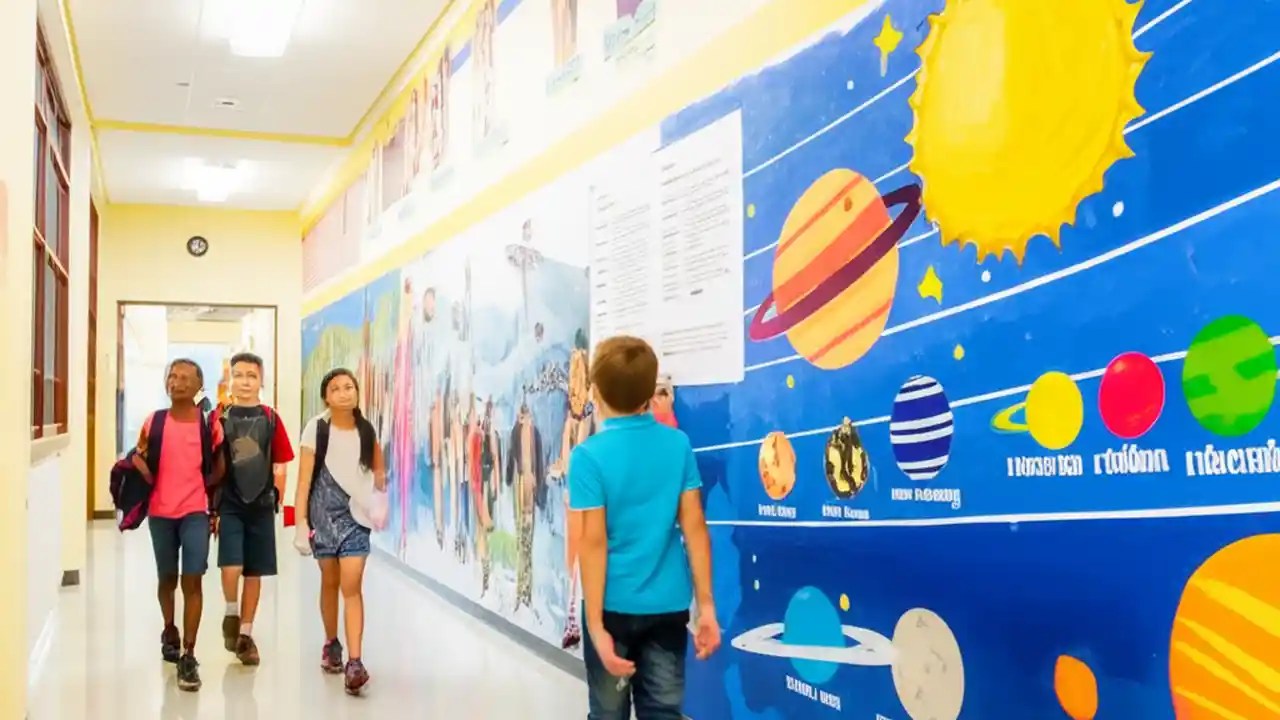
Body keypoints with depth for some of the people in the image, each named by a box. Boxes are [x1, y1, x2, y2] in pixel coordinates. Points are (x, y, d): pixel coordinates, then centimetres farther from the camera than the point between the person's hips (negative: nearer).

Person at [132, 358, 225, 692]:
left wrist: (216, 508, -1)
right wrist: (137, 459, -13)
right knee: (167, 578, 16)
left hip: (195, 512, -2)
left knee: (192, 580, -9)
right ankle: (170, 632, 41)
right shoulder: (154, 422, 1)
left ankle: (188, 656, -6)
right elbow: (149, 473, 6)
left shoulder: (209, 424, -2)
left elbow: (218, 471, 6)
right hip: (160, 512, 2)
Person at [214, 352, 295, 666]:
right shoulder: (219, 418, -1)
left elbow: (280, 465, 6)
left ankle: (246, 634, 20)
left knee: (255, 572, 7)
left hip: (261, 505, 2)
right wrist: (212, 507, -2)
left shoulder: (271, 418, 2)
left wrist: (277, 500, 2)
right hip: (229, 504, -1)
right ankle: (231, 615, 13)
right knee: (231, 567, -15)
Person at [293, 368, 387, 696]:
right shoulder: (316, 429, -7)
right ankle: (331, 644, 34)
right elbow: (304, 479, -7)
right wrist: (301, 521, -12)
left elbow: (378, 469, 17)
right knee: (329, 582, 12)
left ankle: (355, 661, -14)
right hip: (325, 512, 0)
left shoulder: (367, 430, 1)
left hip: (356, 514, 0)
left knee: (352, 585, -9)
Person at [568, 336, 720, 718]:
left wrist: (596, 625, -13)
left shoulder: (589, 455, -12)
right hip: (669, 605, 3)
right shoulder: (679, 444, -3)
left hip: (614, 606, -3)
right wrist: (706, 605, 2)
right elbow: (695, 527, -3)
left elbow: (594, 542, -15)